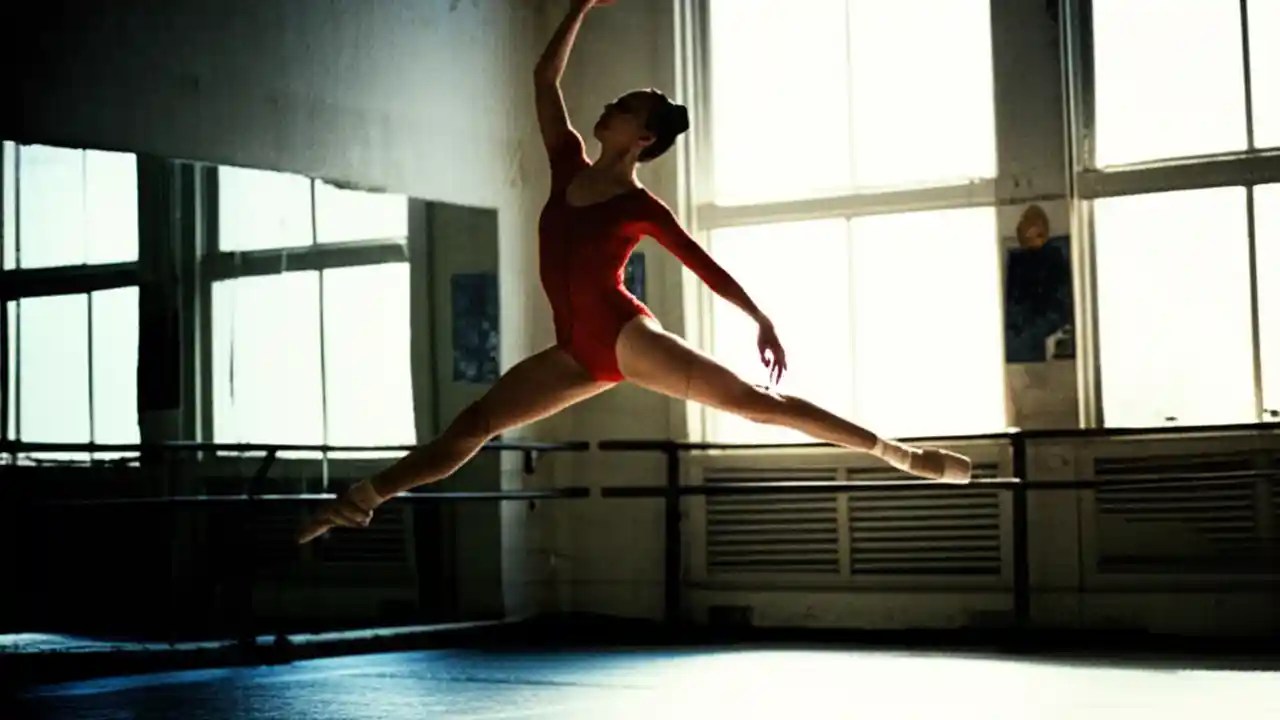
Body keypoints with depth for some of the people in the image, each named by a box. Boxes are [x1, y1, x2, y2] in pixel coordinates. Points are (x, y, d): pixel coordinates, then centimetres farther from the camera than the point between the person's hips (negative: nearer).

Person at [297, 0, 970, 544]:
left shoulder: (640, 206, -3)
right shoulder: (569, 166, 12)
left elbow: (704, 263, -1)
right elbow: (545, 79, 15)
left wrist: (761, 319, -5)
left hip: (628, 337, -6)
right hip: (580, 351, 6)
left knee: (757, 401, -12)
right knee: (473, 424, 6)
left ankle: (907, 456, -11)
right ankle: (363, 497, 15)